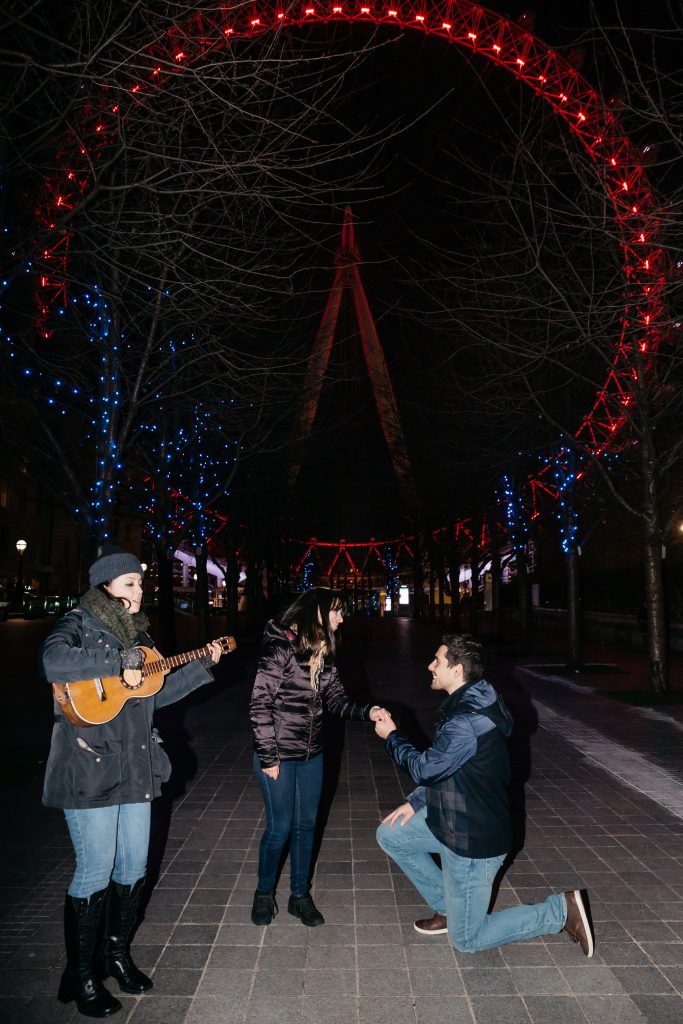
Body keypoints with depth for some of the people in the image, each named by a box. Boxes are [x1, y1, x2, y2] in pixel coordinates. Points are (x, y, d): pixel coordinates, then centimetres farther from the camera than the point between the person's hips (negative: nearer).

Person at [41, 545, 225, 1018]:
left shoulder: (136, 632, 12)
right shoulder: (79, 624, -9)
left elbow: (157, 692, 17)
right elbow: (52, 663, -31)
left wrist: (204, 665, 12)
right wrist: (120, 661, -26)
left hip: (135, 766, 7)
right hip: (90, 767, -7)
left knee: (134, 865, 15)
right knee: (95, 872, 2)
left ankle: (118, 953, 36)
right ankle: (81, 976, 22)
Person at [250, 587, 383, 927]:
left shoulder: (323, 654, 3)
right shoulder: (280, 647, -19)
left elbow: (336, 700, 3)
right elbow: (260, 704, -18)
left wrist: (367, 712, -15)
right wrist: (267, 757, -16)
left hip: (312, 755, 6)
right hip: (279, 755, -6)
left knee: (306, 825, 16)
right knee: (280, 827, 7)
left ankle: (300, 895, 34)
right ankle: (264, 893, 32)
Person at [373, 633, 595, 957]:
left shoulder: (467, 722, -32)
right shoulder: (467, 704, 1)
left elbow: (424, 769, -23)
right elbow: (442, 769, 11)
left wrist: (391, 736, -9)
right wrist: (415, 802, 7)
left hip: (473, 840, -9)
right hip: (452, 819, 9)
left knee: (466, 939, 7)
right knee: (389, 835, 13)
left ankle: (561, 910, 9)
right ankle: (447, 907, 24)